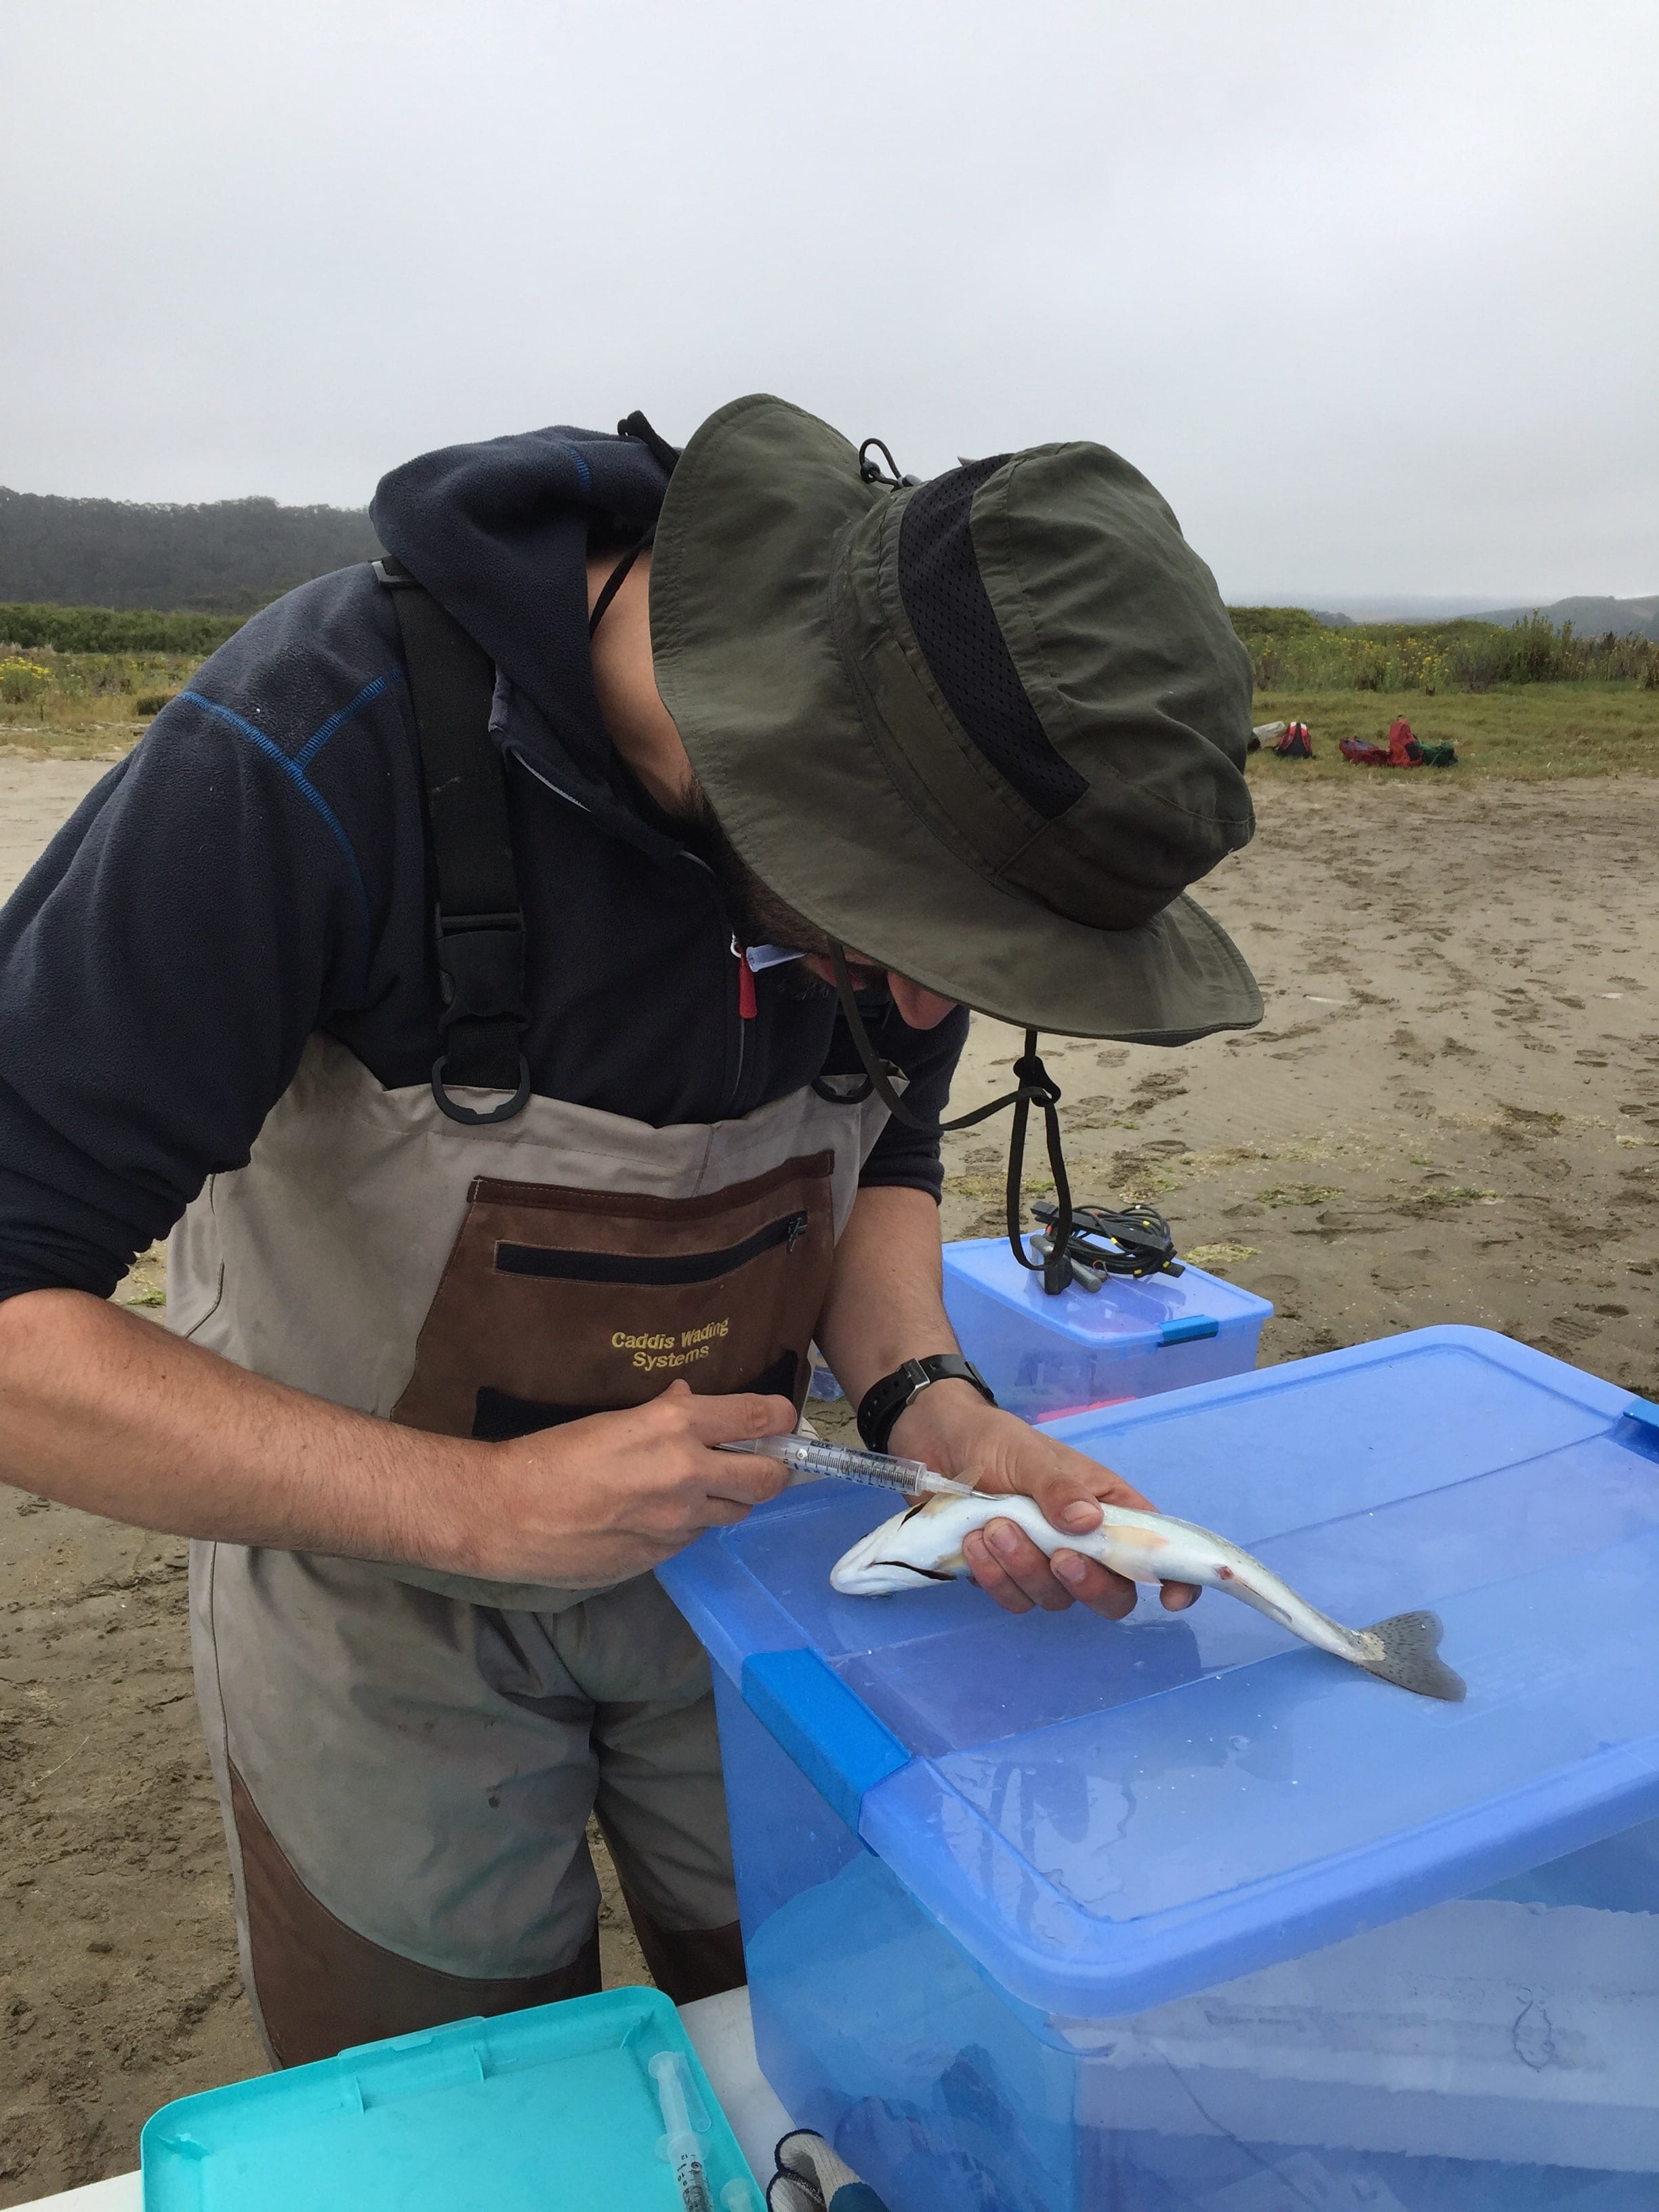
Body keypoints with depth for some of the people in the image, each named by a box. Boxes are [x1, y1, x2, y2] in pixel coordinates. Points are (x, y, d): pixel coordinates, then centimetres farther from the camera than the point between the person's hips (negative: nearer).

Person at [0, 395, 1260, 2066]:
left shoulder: (911, 828, -16)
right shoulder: (316, 752, -32)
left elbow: (879, 1152, -1)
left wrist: (926, 1401, -20)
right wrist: (486, 1501, -34)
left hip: (725, 1536, 4)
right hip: (385, 1581, -3)